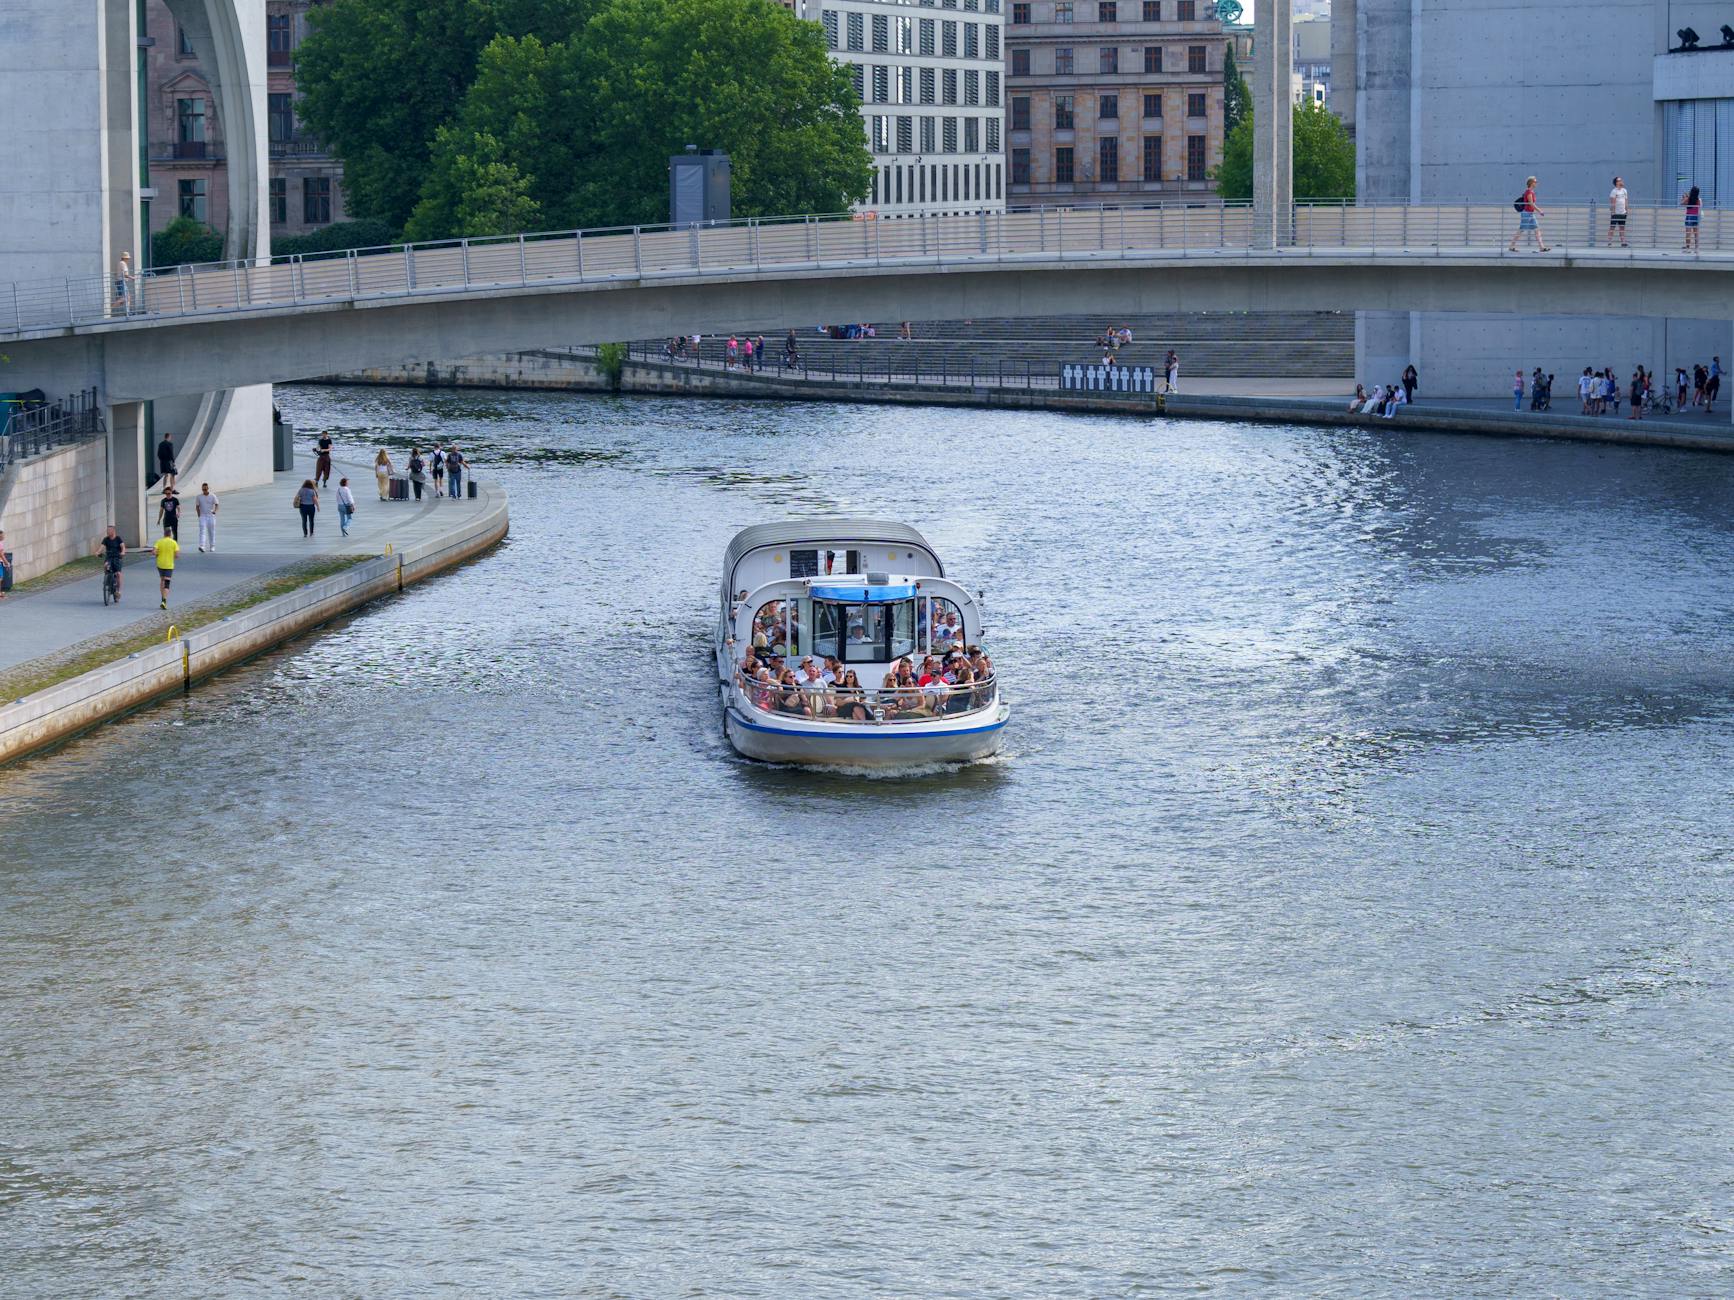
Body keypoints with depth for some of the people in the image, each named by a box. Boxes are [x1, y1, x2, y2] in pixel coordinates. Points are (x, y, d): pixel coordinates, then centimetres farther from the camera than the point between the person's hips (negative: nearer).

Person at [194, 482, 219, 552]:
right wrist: (199, 515, 2)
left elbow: (216, 504, -5)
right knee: (202, 531, -13)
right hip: (202, 516, 0)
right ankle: (202, 546, -23)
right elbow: (197, 507, 10)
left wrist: (215, 511, -25)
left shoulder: (213, 496, 0)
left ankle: (212, 546, 18)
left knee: (212, 532, 6)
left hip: (211, 516, 0)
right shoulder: (199, 497, 4)